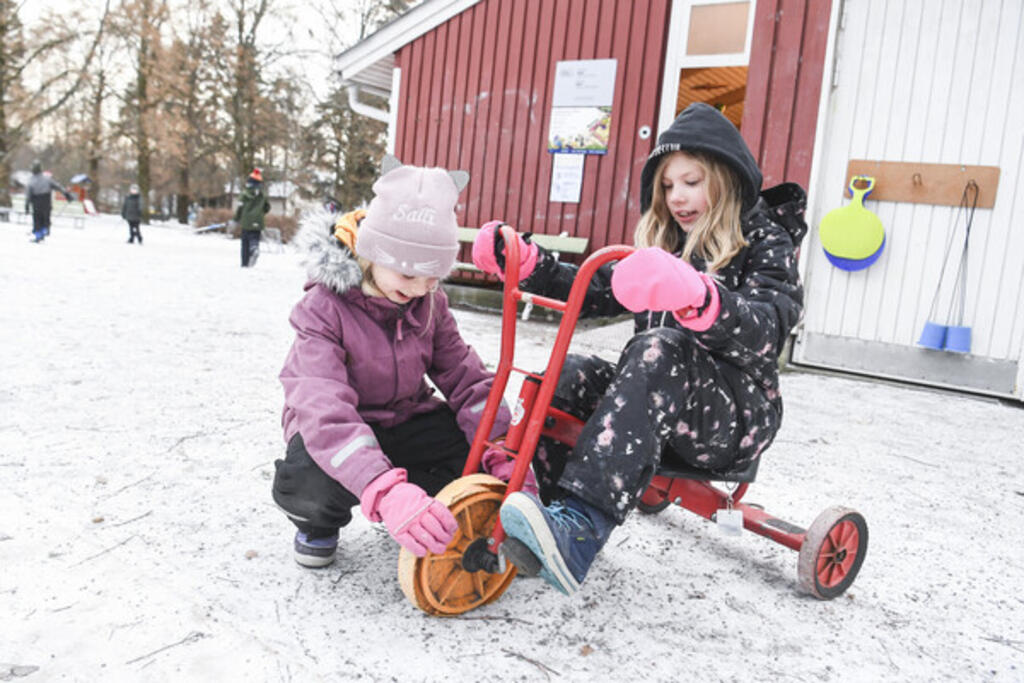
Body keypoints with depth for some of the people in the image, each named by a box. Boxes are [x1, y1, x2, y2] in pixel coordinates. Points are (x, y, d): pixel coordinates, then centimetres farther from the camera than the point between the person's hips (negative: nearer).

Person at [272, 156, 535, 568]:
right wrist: (385, 491, -53)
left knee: (480, 440, -21)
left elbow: (465, 377, -5)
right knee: (309, 483, -37)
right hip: (340, 435, -4)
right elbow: (325, 410, -36)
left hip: (406, 422, 4)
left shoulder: (430, 304, -4)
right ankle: (319, 523, 0)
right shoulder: (323, 309, -22)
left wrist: (502, 454, -23)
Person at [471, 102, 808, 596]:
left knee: (660, 352, -36)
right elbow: (593, 293, 13)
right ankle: (558, 534, -22)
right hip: (660, 400, 6)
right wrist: (525, 262, -1)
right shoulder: (663, 243, 19)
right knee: (565, 375, -20)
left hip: (739, 411, -6)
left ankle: (579, 526, -47)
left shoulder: (766, 243, 0)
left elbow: (764, 331, -20)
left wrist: (696, 297, -41)